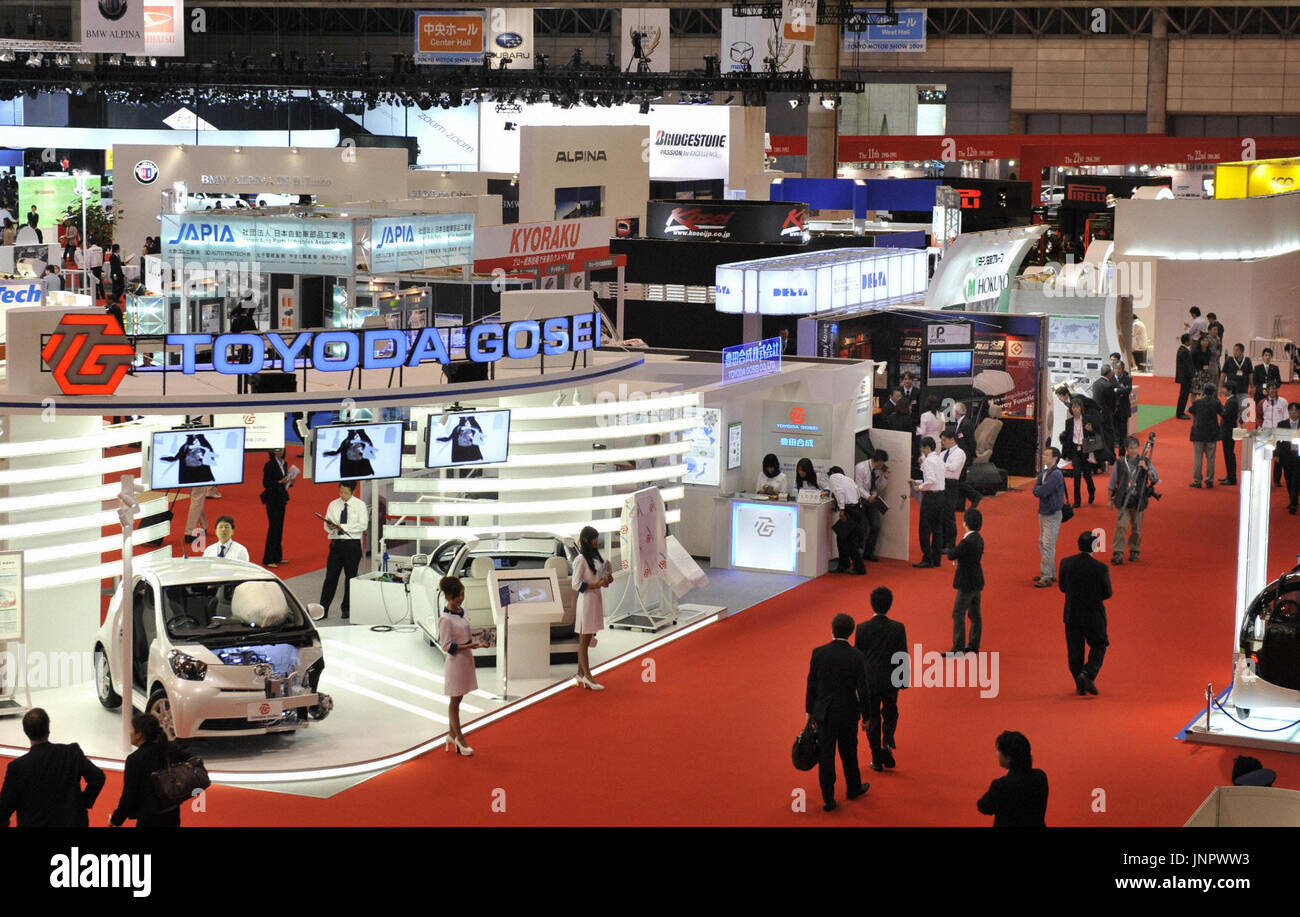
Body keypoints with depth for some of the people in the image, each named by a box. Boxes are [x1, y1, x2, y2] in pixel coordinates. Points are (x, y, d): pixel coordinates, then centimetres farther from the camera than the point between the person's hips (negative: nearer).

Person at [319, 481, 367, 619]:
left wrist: (342, 526, -17)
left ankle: (347, 608, 16)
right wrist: (330, 527, -16)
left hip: (352, 544, -2)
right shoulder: (333, 505, 9)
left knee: (350, 576, 6)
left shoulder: (359, 505, -1)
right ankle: (323, 609, 0)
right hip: (336, 543, 2)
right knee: (330, 577, -1)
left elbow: (362, 526, -10)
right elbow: (326, 526, 8)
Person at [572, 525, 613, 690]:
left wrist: (607, 579, 3)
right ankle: (587, 676, -1)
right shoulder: (581, 560, -14)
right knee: (584, 639, -3)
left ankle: (581, 673, 18)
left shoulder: (595, 556, 13)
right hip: (586, 600, -9)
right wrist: (598, 584, -20)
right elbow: (576, 584, -16)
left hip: (596, 599, 9)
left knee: (586, 639, 12)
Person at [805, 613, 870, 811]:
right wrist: (865, 716, 3)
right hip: (848, 713, -1)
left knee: (826, 755, 6)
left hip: (824, 713, 1)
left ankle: (828, 798, 8)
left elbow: (811, 684, -3)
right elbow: (862, 690, -9)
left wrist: (809, 710, 9)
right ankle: (853, 788, 37)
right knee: (849, 752, 18)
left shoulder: (818, 653, -9)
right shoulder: (857, 657, -13)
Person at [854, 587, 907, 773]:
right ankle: (888, 742, -4)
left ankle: (877, 759, 14)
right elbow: (903, 656, -5)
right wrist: (903, 680, 7)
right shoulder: (898, 628, -10)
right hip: (890, 681, 0)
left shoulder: (862, 628, -10)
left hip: (869, 681, 0)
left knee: (872, 718, 10)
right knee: (890, 714, 21)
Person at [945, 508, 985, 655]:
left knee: (958, 614, -4)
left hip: (967, 584, -9)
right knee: (974, 614, 16)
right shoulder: (978, 539, 4)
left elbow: (951, 556, -18)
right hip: (977, 582, 9)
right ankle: (974, 645, 25)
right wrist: (959, 558, 1)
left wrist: (951, 547, 4)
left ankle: (958, 648, -4)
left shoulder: (967, 542, -25)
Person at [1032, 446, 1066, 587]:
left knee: (1048, 545, -9)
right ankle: (1051, 574, 24)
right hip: (1043, 512, 9)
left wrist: (1038, 487, -3)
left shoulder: (1056, 474, -17)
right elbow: (1036, 492, 5)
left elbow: (1042, 491, -22)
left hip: (1052, 515, -9)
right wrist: (1039, 488, -14)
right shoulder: (1043, 473, 10)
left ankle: (1046, 577, -7)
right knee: (1042, 544, 14)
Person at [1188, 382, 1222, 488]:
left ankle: (1197, 481, 4)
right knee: (1210, 459, 8)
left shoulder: (1197, 402, -10)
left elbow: (1190, 410, 8)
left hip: (1198, 434, -1)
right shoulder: (1216, 403, -8)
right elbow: (1222, 413, 3)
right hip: (1212, 435, 1)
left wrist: (1200, 398, 9)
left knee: (1197, 458, 5)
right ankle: (1209, 481, 10)